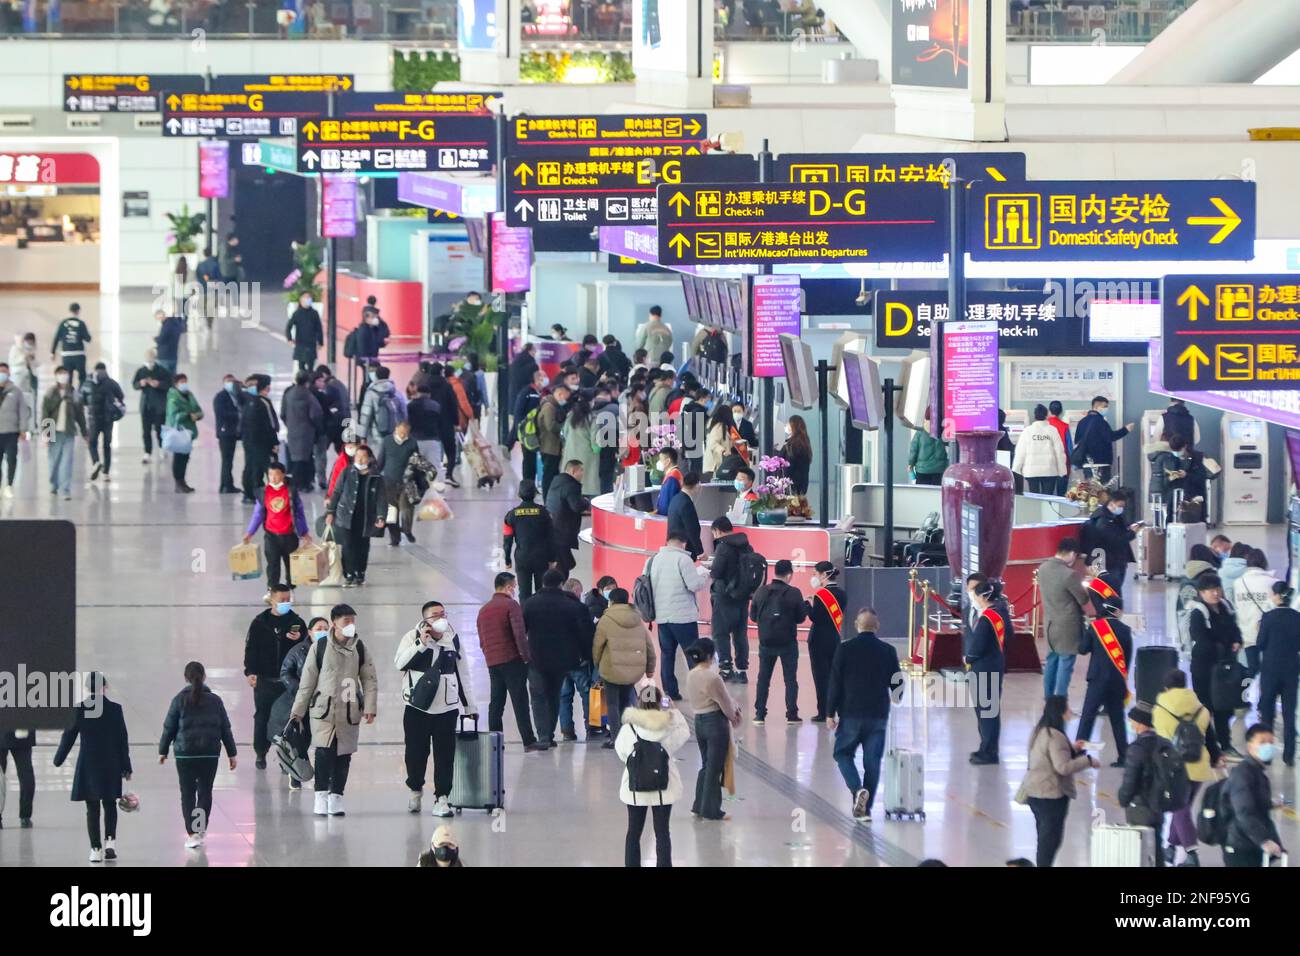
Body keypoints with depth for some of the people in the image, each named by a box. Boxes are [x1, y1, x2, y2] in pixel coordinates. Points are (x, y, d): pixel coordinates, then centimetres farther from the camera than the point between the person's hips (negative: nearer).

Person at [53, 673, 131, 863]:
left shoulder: (79, 710, -7)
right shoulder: (115, 709, -5)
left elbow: (68, 737, -1)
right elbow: (122, 740, -1)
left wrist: (58, 760, 13)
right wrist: (126, 767, 6)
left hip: (88, 766, -1)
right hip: (111, 765, 1)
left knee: (92, 808, 5)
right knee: (110, 804, 16)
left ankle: (96, 849, 2)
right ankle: (110, 840, 0)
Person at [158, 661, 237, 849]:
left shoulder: (179, 700, -5)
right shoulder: (214, 700, 0)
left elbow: (169, 727, -1)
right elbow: (225, 729, 4)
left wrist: (163, 751, 11)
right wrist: (231, 753, 12)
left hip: (185, 754, -2)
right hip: (210, 754, 2)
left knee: (188, 793, 3)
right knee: (205, 791, 13)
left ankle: (192, 834, -6)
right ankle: (201, 830, 15)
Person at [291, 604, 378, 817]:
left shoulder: (359, 648, 6)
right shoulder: (320, 647, -1)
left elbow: (370, 680, 8)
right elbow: (307, 681, 3)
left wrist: (370, 707, -4)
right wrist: (297, 711, 4)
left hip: (350, 711, 3)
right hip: (323, 709, -3)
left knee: (344, 755, 5)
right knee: (324, 752, -13)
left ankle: (336, 796, 14)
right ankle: (321, 795, -5)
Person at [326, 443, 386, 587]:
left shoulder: (376, 478, 0)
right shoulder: (346, 474, 2)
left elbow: (382, 499, -1)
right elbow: (336, 493, 6)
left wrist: (380, 517, -13)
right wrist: (330, 511, 2)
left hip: (365, 520, 0)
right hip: (346, 518, 0)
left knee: (362, 549, 9)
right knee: (347, 547, -8)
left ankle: (359, 576, 22)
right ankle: (349, 575, -2)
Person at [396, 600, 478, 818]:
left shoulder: (453, 639, 9)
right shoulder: (412, 637, -1)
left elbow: (462, 674, 16)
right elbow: (400, 663, -17)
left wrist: (469, 706, 17)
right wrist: (421, 644, -23)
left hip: (447, 709, 2)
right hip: (417, 707, -2)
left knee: (445, 756, -2)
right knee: (416, 753, 6)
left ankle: (441, 798, 3)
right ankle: (415, 790, 29)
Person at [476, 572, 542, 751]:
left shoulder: (483, 610, 14)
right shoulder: (511, 605, -8)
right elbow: (519, 634, -16)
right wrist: (526, 656, -11)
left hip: (492, 662, 6)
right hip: (512, 660, -6)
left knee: (496, 703, 11)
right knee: (520, 702, -5)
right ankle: (529, 741, -7)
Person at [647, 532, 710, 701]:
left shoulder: (653, 560, 7)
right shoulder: (682, 559, -13)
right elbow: (695, 585, -15)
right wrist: (705, 577, 4)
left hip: (661, 616, 5)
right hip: (684, 616, -5)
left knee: (667, 653, 12)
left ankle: (670, 691, 11)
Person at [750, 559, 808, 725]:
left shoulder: (761, 591, -4)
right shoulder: (793, 593, -13)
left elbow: (753, 616, 3)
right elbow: (801, 617, -7)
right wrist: (806, 605, 12)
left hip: (766, 641, 2)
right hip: (788, 642, -2)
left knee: (763, 678, 11)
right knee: (790, 679, 8)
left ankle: (759, 714, 9)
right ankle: (792, 714, 7)